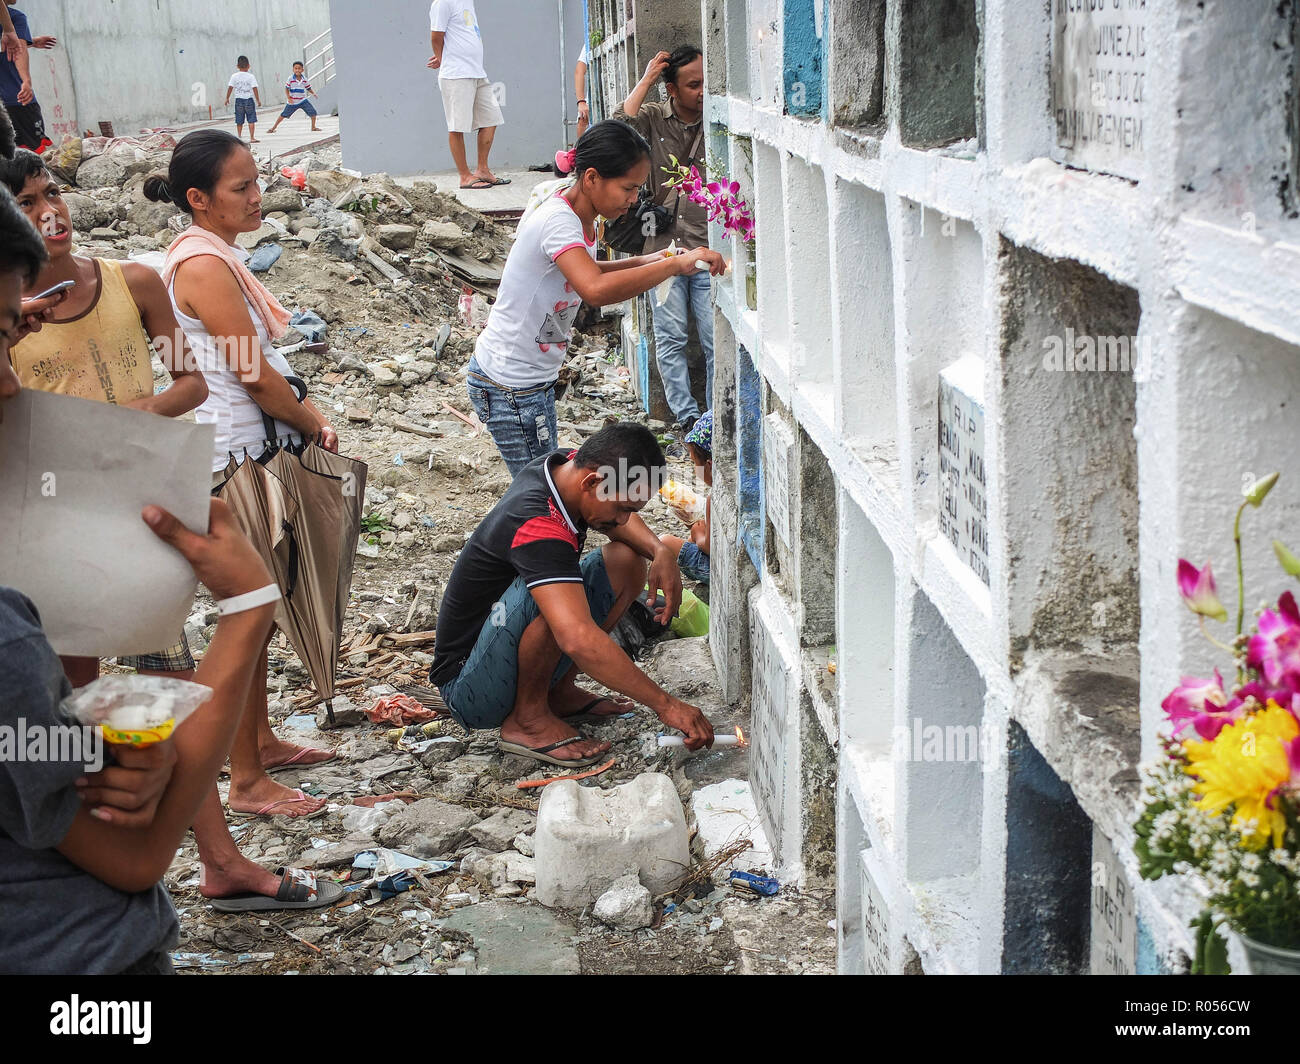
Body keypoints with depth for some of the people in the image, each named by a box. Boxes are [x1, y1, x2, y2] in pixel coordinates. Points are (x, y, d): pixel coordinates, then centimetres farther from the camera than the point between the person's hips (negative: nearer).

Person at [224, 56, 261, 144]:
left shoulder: (234, 76, -2)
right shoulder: (250, 76, -6)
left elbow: (230, 88, -3)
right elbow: (254, 89, -9)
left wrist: (227, 98, 6)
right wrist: (258, 100, -3)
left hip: (239, 100, 2)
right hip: (249, 100, -2)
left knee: (239, 121, 12)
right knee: (251, 120, 1)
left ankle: (239, 136, 18)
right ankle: (252, 138, -4)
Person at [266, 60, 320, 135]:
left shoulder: (304, 79, -3)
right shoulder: (291, 79, -12)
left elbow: (309, 88, 10)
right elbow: (287, 89, -8)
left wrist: (314, 93, -5)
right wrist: (289, 98, -19)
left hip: (303, 101, 2)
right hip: (292, 102, -2)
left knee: (313, 112, -9)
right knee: (284, 115, 5)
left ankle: (313, 127, 11)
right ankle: (274, 127, 19)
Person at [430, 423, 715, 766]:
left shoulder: (567, 465, -7)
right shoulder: (538, 529, -33)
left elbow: (617, 523, 15)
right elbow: (579, 641, -45)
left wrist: (660, 552, -7)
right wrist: (665, 704, -41)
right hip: (469, 689, -9)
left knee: (627, 560, 2)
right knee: (547, 593, -36)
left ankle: (559, 691, 6)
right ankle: (528, 717, -14)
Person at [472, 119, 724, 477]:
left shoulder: (582, 216, 4)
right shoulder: (558, 221, -25)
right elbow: (595, 290, -43)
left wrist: (641, 262, 9)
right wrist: (675, 264, -38)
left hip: (534, 377, 9)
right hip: (509, 384, -9)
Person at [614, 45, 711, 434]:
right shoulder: (652, 118, 3)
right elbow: (619, 128, -17)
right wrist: (645, 81, -12)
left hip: (708, 253, -1)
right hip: (663, 247, 1)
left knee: (716, 341, -2)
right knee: (670, 339, 5)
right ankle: (686, 417, 15)